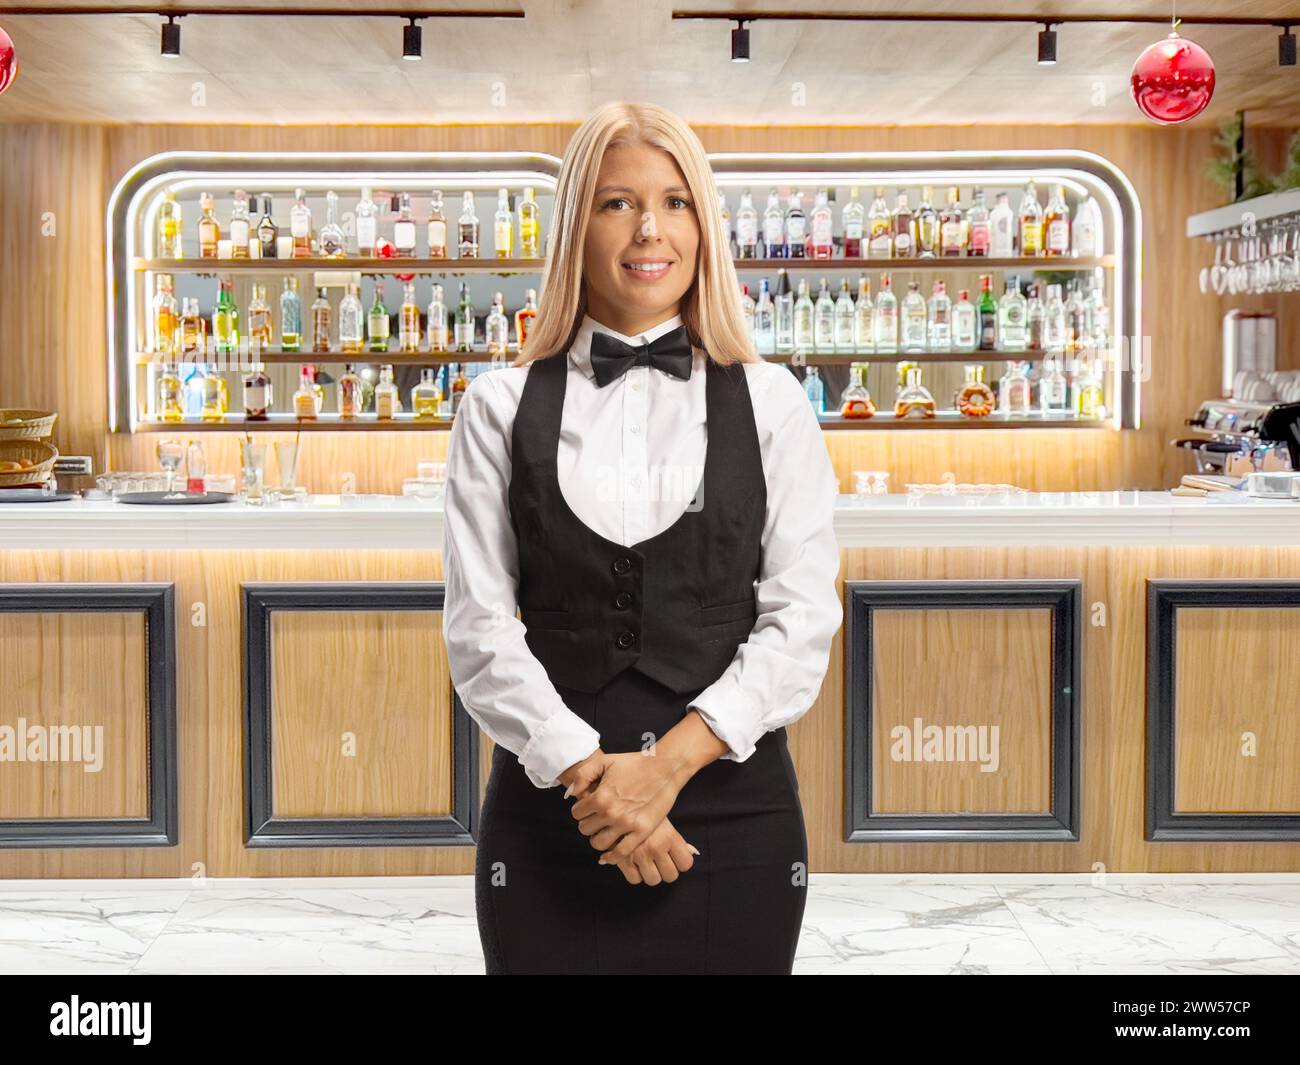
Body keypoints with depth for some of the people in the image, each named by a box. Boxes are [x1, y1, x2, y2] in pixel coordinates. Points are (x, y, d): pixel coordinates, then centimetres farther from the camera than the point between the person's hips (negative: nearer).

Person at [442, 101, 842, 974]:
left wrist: (671, 762, -13)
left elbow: (803, 617, -3)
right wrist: (587, 771, -12)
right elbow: (479, 627, -1)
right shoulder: (502, 407, 4)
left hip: (734, 812, 0)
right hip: (552, 814, 0)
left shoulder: (771, 402, 4)